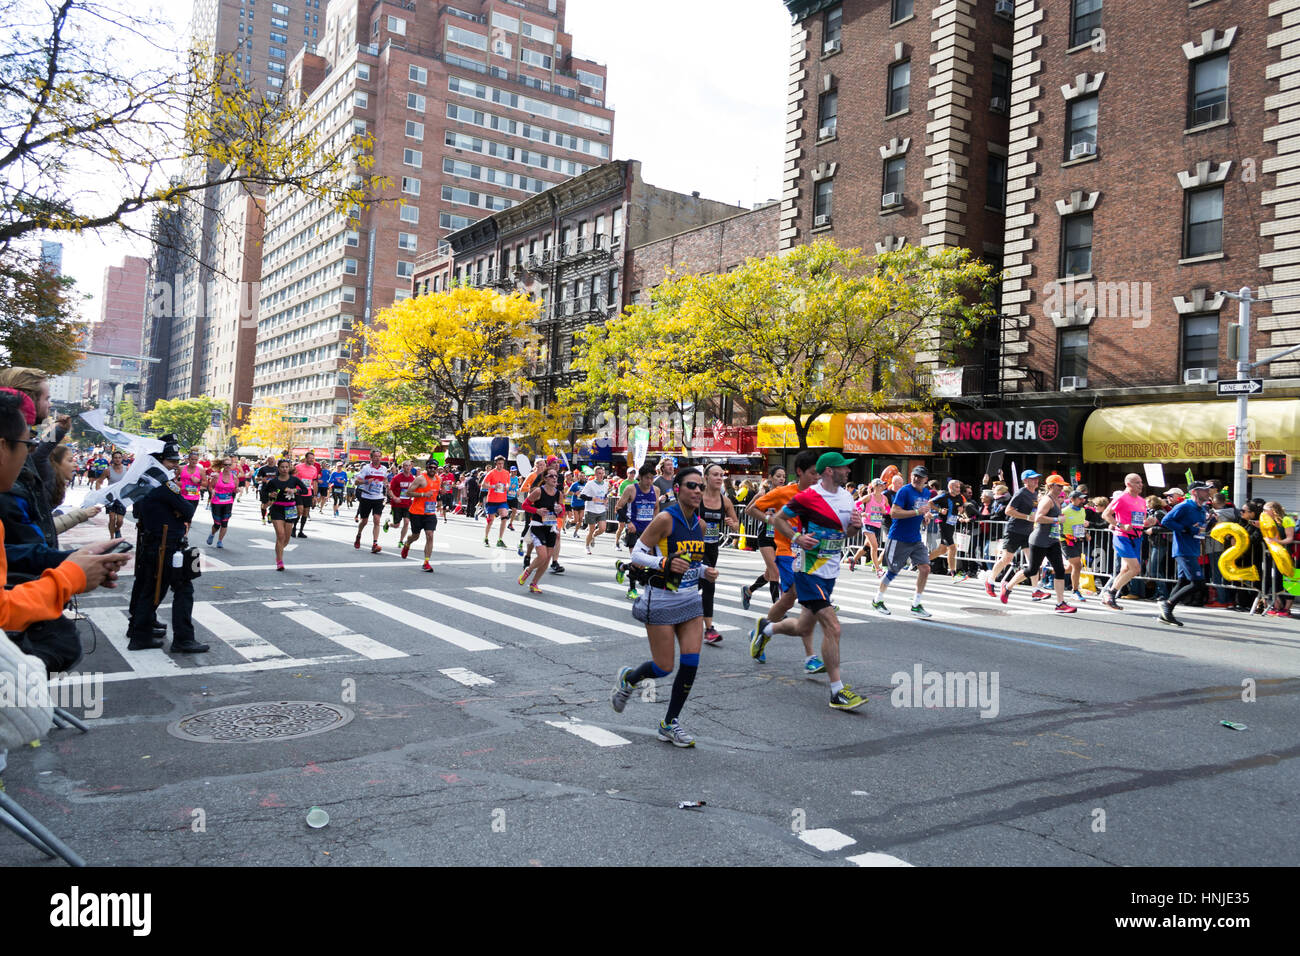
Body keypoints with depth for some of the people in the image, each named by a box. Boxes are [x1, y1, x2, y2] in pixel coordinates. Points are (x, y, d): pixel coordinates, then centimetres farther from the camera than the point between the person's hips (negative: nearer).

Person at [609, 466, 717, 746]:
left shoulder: (699, 524, 7)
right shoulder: (665, 519, -15)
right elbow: (637, 554, -13)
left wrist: (704, 572, 1)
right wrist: (664, 563, -27)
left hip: (691, 599, 6)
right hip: (662, 600, -6)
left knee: (691, 663, -2)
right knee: (664, 667, 1)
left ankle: (670, 723, 15)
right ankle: (627, 678, 34)